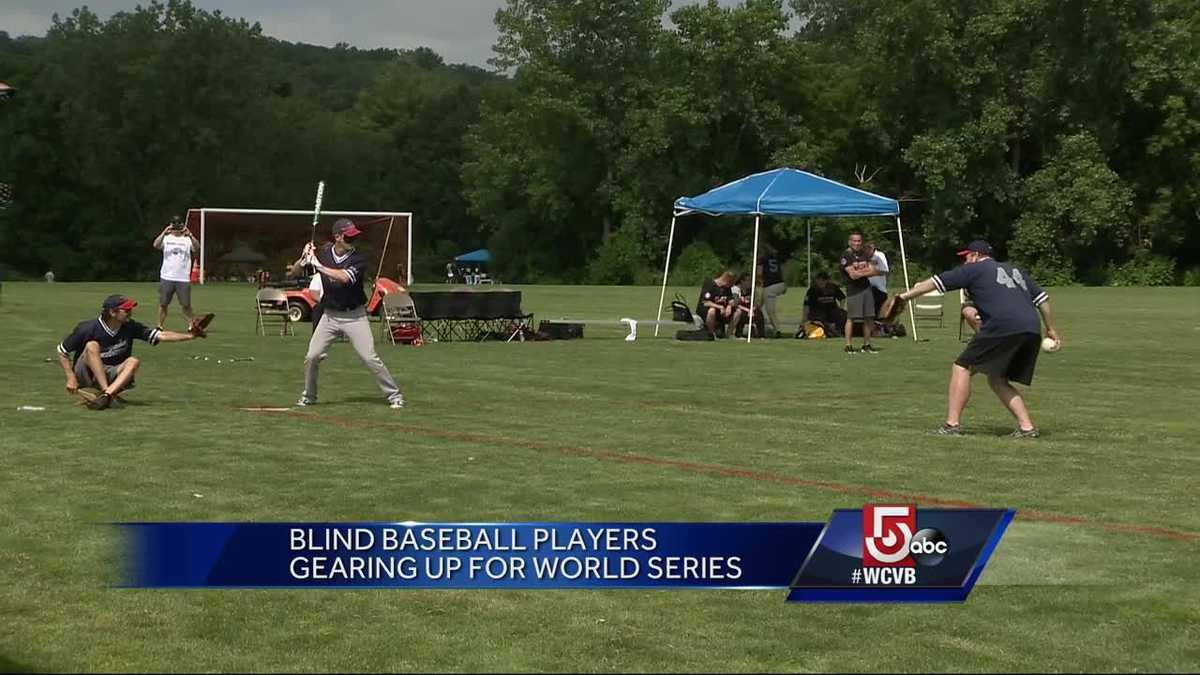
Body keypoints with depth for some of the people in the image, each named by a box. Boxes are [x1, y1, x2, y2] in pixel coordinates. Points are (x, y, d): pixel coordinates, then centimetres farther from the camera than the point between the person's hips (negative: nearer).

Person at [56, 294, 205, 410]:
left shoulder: (130, 327, -6)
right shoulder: (87, 329, -17)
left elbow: (160, 335, -11)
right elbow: (62, 352, -7)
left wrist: (189, 336, -21)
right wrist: (70, 378, -15)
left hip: (111, 375, 4)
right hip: (85, 375, -4)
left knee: (133, 361, -23)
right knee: (92, 346, -30)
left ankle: (106, 396, -40)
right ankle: (107, 392, -37)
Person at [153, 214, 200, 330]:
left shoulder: (187, 239, 5)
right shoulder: (166, 238, 7)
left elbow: (197, 247, -16)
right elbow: (156, 245, -14)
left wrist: (189, 234, -32)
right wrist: (164, 232, -29)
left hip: (183, 278, -1)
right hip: (166, 277, 1)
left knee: (186, 305, 2)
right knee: (163, 303, 5)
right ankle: (160, 326, 13)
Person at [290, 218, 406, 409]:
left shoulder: (358, 258, -13)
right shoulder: (322, 253, -2)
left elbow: (344, 277, -31)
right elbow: (294, 272, 3)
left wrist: (319, 265, -27)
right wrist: (304, 258, -17)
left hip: (354, 316, -3)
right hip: (330, 315, 3)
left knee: (370, 358, -9)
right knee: (311, 357, -2)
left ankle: (394, 395, 1)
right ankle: (309, 396, 20)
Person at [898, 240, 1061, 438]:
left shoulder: (974, 269, 12)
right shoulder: (1015, 271, 31)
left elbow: (936, 283, 10)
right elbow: (1042, 298, 29)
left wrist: (904, 296, 16)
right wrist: (1051, 329, 35)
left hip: (1003, 327, -7)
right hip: (1033, 331, 7)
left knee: (962, 368, 1)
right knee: (998, 380, 19)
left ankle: (952, 424, -8)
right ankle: (1027, 427, 8)